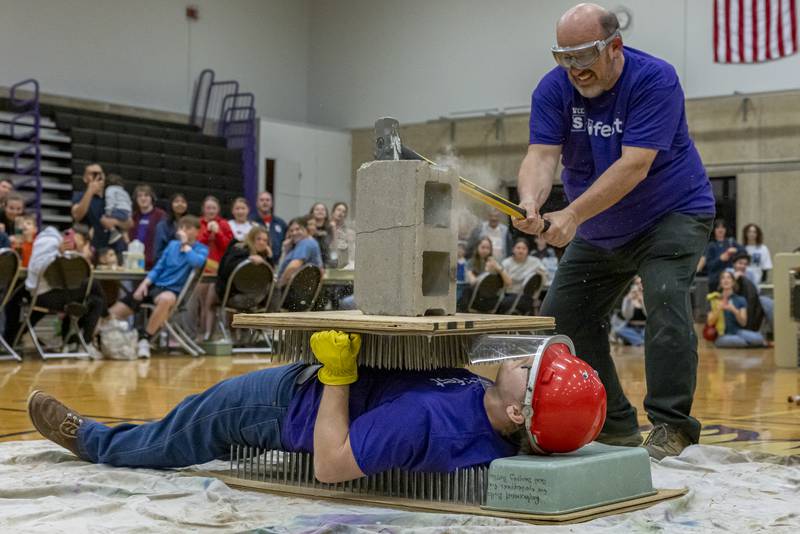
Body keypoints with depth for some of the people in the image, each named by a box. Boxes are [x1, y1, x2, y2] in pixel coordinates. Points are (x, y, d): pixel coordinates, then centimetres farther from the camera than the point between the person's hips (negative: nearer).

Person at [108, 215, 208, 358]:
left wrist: (185, 244, -13)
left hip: (172, 290, -6)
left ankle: (145, 339, -26)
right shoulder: (173, 244, 16)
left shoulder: (201, 249, 0)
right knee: (113, 314, -3)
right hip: (154, 285, 6)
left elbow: (197, 263, -24)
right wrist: (144, 284, -1)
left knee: (166, 299, -42)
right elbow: (158, 268, 15)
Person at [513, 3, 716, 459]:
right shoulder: (554, 90, -11)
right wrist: (531, 204, -45)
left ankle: (671, 426, -19)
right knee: (562, 318, 4)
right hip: (600, 232, 6)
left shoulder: (655, 79, -25)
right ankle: (614, 423, 15)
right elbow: (542, 155, -22)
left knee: (666, 298, -27)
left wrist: (572, 215, -42)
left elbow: (634, 165, -33)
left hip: (674, 213, -6)